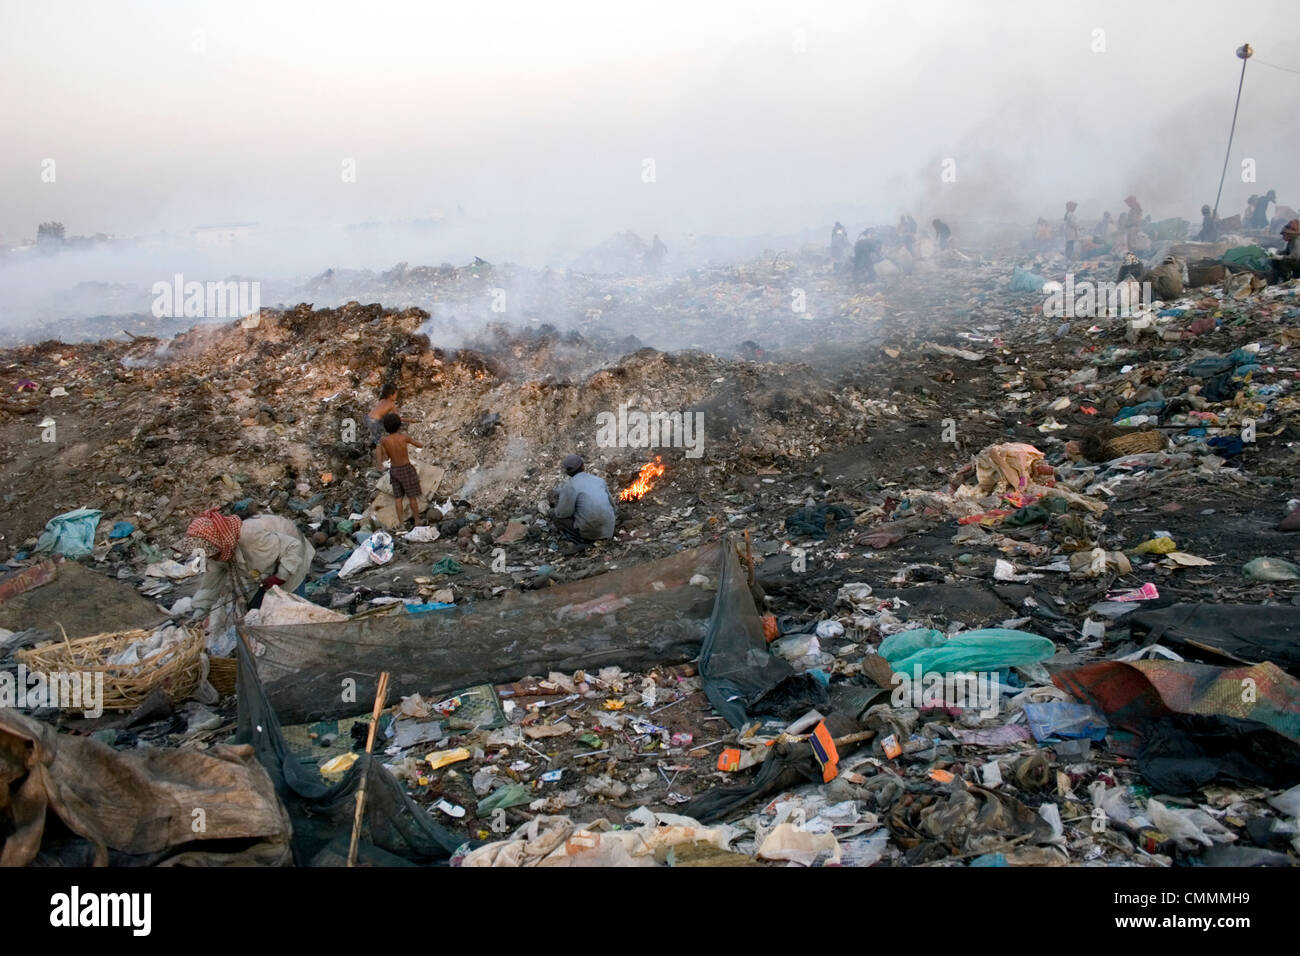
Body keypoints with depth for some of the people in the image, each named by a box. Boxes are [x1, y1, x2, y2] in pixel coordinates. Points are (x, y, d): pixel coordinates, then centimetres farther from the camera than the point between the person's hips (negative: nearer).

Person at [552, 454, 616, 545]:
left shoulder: (569, 486, -11)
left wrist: (555, 511, 14)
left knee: (554, 514, 12)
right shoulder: (599, 480, 6)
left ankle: (580, 538, 1)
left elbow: (563, 513, -10)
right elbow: (611, 504, 13)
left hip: (588, 531, -6)